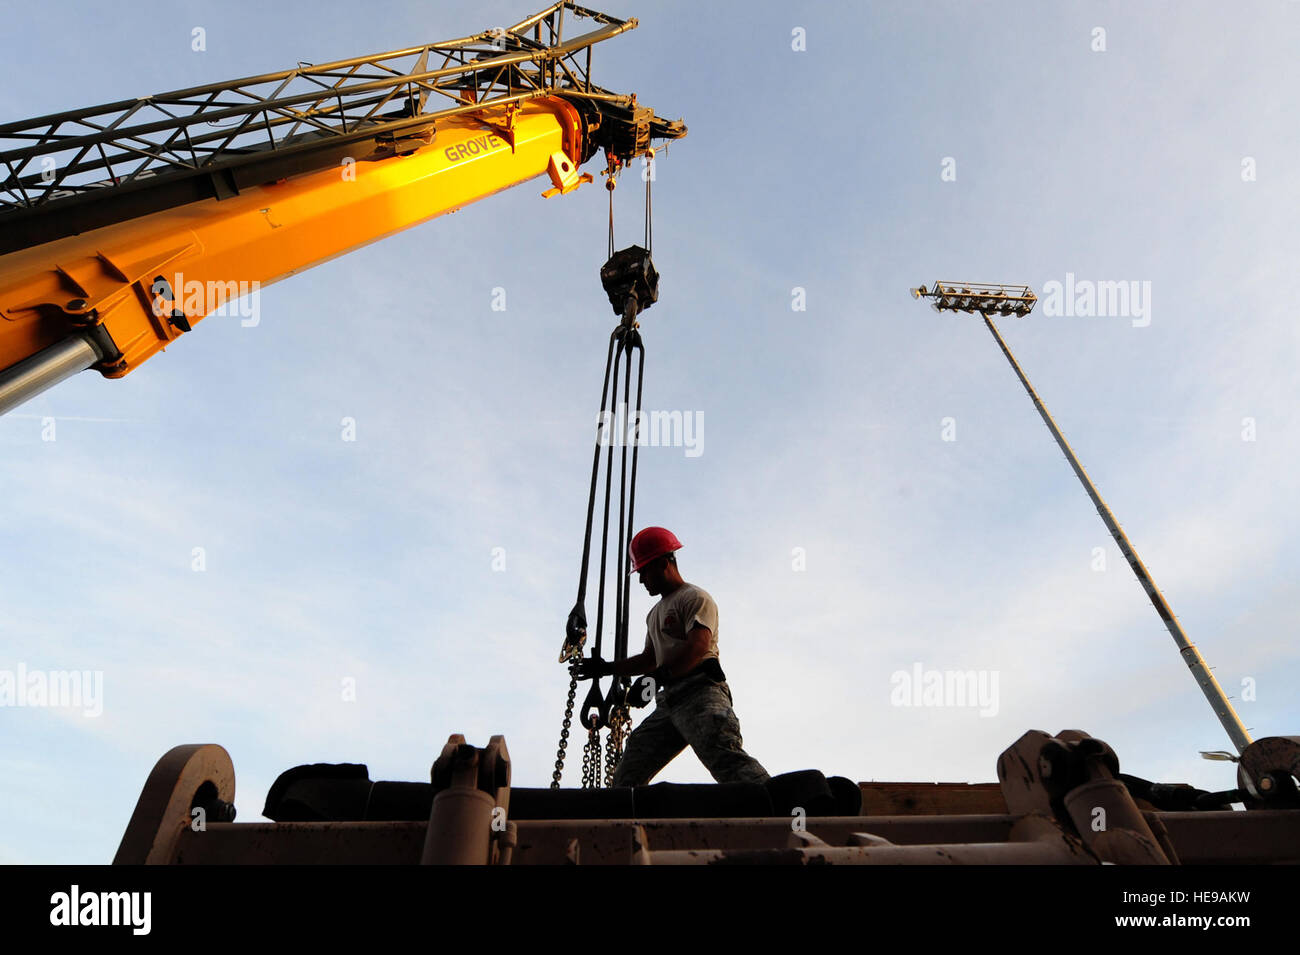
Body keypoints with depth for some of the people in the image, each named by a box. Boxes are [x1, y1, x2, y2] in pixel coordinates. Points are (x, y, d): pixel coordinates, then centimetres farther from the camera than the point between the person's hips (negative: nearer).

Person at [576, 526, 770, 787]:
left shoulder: (694, 597, 1)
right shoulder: (655, 613, 31)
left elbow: (698, 646, -16)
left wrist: (657, 678, -23)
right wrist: (606, 668, 32)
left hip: (700, 692, -9)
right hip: (668, 702, 9)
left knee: (726, 758, -29)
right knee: (627, 777, 4)